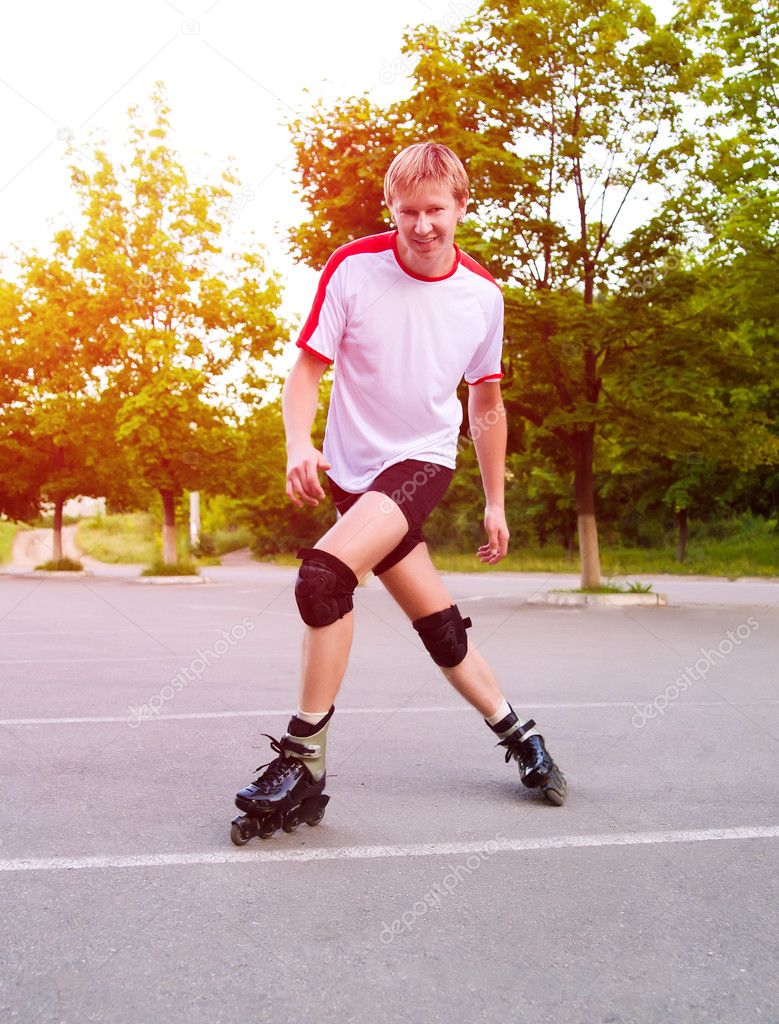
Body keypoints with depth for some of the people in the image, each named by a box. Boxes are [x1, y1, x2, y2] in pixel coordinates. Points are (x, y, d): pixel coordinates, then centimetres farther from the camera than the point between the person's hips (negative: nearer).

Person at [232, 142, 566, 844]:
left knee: (325, 572, -26)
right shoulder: (353, 268, -9)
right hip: (354, 466, 1)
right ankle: (517, 733, 26)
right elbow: (307, 368, -6)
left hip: (424, 461, -1)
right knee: (438, 623, 2)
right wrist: (299, 447, -25)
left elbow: (486, 403, 9)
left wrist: (495, 503, 11)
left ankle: (303, 762, -15)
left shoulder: (483, 296, -3)